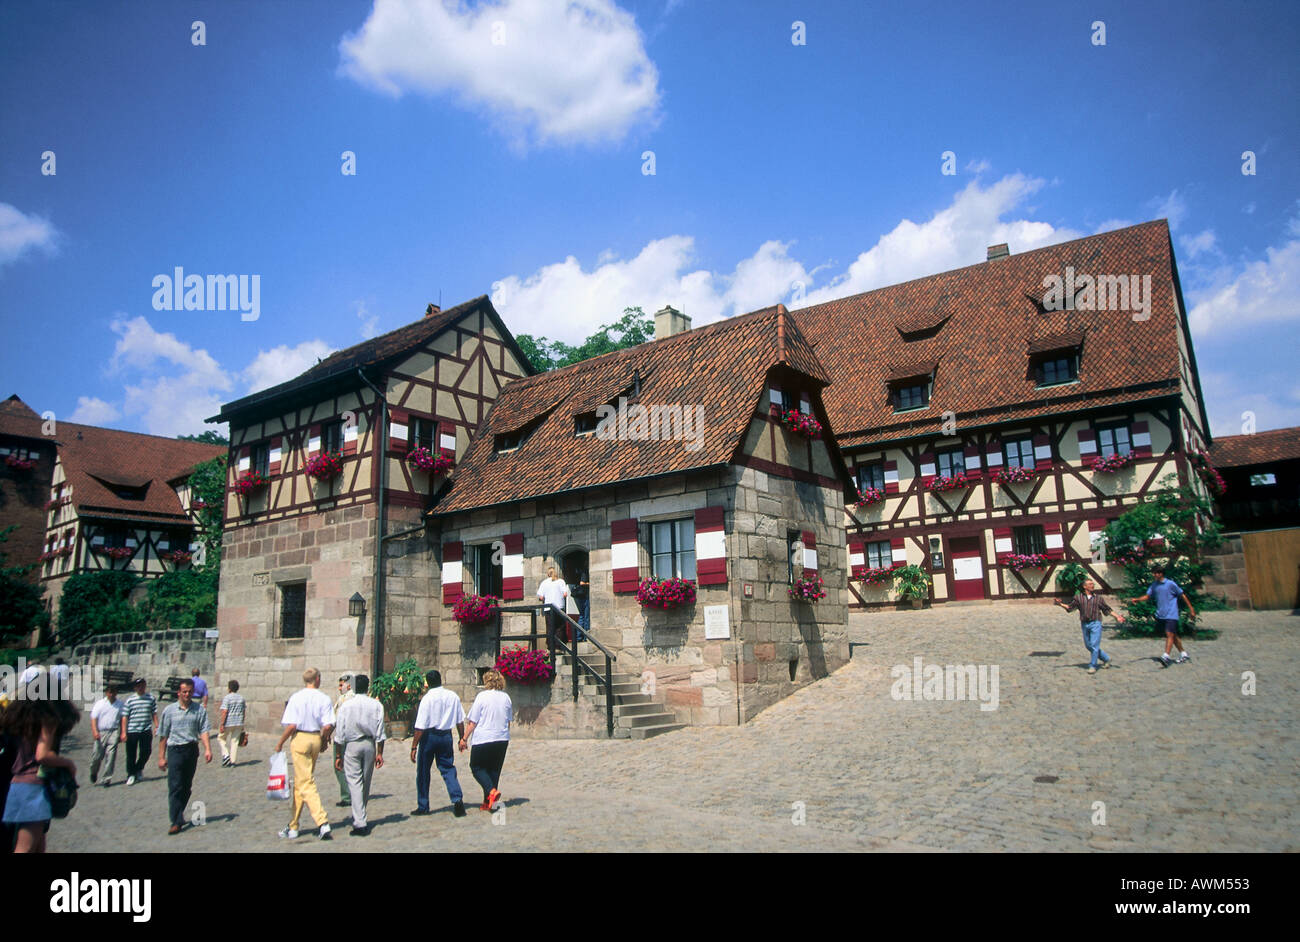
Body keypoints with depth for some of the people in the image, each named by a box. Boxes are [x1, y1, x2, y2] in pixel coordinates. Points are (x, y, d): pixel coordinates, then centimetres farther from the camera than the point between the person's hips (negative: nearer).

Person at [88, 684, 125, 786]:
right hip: (101, 733, 0)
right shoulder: (100, 703, 4)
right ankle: (93, 773, 32)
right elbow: (93, 718, 0)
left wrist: (123, 733, 7)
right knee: (97, 755, 1)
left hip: (114, 732, 0)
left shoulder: (120, 704, 8)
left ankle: (107, 779, 2)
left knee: (111, 756, -6)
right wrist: (95, 731, -13)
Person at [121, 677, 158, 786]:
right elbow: (125, 717, -1)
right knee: (131, 754, 4)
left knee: (146, 751, 0)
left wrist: (156, 726, 7)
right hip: (132, 731, -1)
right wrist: (124, 732, -5)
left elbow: (154, 714, 13)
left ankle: (139, 768, 26)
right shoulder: (130, 700, -1)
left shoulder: (151, 698, 6)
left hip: (146, 731, 1)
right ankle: (131, 774, 19)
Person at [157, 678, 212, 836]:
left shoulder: (199, 710, 4)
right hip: (175, 750, -2)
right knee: (175, 787, -8)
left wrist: (207, 749, -15)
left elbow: (203, 730, -1)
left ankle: (179, 815, 26)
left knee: (187, 786, 10)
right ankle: (176, 821, -7)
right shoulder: (170, 710, 2)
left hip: (192, 750, 2)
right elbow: (163, 735, 5)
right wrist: (161, 757, 3)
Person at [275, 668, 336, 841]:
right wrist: (324, 739, 12)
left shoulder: (296, 698, -7)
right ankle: (293, 826, 25)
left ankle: (322, 822, -16)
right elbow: (328, 725, -8)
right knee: (299, 782, 17)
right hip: (316, 739, 4)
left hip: (300, 738, -4)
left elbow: (292, 725, -14)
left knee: (306, 783, -4)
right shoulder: (324, 698, -2)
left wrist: (280, 742, 1)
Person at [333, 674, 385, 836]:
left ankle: (360, 824, -8)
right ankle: (359, 818, 27)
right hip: (369, 745, 2)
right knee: (366, 783, 14)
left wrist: (338, 756, 2)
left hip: (351, 745, -2)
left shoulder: (346, 705, -4)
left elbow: (339, 733, -4)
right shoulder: (376, 705, 0)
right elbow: (380, 732, 0)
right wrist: (379, 753, 6)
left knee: (355, 783, -2)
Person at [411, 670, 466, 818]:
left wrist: (414, 747, -10)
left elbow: (420, 727, -14)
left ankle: (423, 806, 19)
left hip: (429, 735, -3)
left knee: (423, 772, 11)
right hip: (446, 736, 4)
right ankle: (457, 799, -7)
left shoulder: (427, 699, -13)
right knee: (448, 769, 11)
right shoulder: (453, 696, 0)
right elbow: (460, 721, 6)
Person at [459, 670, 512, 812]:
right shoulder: (506, 697, 6)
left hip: (483, 739, -5)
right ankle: (489, 803, 12)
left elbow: (473, 721, -8)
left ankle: (491, 791, -13)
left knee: (477, 767, 8)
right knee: (494, 769, 13)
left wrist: (464, 739, 0)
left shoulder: (482, 696, -9)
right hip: (502, 739, 5)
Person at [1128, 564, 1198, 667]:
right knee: (1173, 635, 16)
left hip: (1171, 615, -6)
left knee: (1169, 634, -15)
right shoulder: (1154, 585, 8)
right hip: (1160, 615, 6)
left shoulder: (1171, 584, -9)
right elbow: (1147, 596, 11)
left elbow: (1182, 595, -1)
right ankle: (1183, 653, 30)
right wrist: (1136, 599, -7)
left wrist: (1191, 609, 1)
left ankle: (1165, 657, -25)